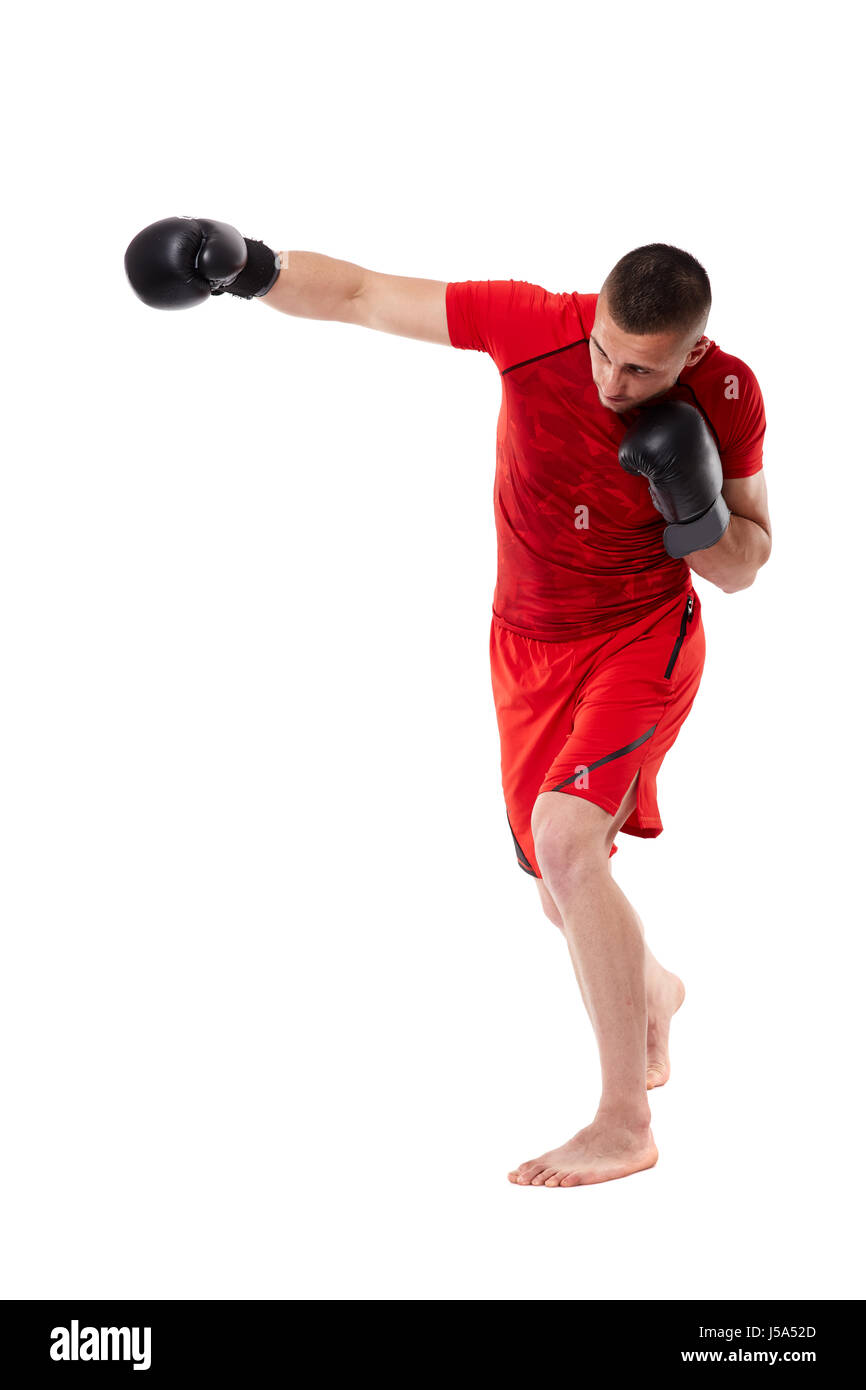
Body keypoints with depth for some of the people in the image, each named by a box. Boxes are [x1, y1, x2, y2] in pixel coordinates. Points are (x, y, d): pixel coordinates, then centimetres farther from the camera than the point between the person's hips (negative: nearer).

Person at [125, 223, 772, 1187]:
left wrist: (698, 507, -29)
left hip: (643, 640, -3)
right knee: (568, 900, 14)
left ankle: (624, 1126, -17)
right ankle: (650, 992, 51)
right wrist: (252, 269, -31)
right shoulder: (534, 324, -20)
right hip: (528, 645, 3)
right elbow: (362, 296, -15)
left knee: (565, 836, -27)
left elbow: (741, 570, -8)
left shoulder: (726, 396, -19)